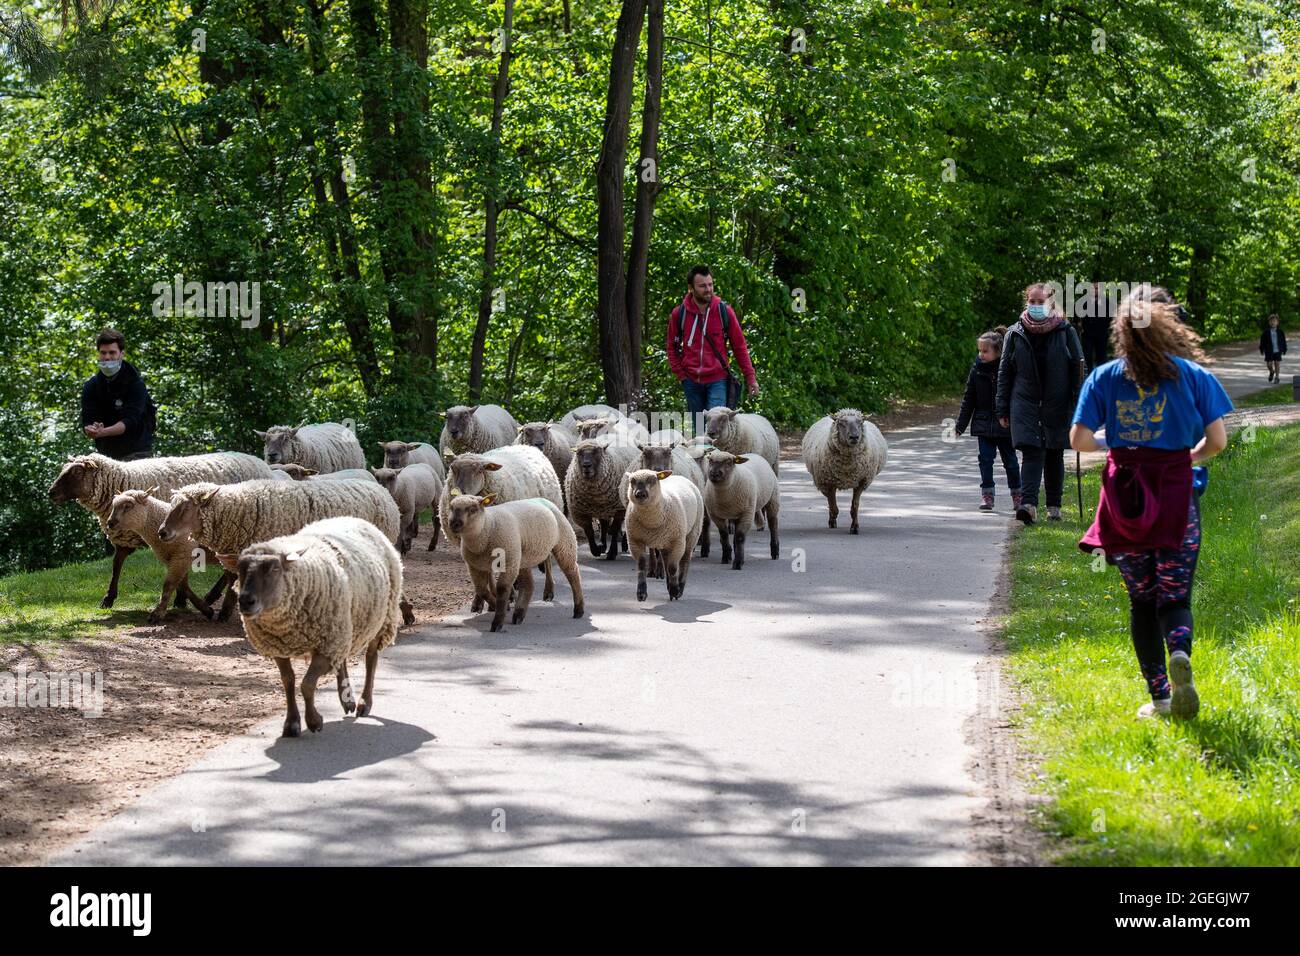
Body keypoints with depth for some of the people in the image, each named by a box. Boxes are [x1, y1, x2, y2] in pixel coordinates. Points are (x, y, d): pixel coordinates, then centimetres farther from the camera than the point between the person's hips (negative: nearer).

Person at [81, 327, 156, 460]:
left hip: (136, 451, -4)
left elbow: (131, 421, -19)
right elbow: (87, 421, -3)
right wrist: (91, 430, -29)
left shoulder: (135, 383, -9)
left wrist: (102, 432, -34)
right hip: (106, 452, 4)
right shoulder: (91, 386, 4)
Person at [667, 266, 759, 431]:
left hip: (717, 380, -2)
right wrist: (680, 374, 0)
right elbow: (672, 348, 12)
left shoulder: (724, 311, -2)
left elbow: (739, 346, 2)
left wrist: (750, 377, -1)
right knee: (698, 429, 10)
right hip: (691, 382, 2)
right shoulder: (679, 314, 1)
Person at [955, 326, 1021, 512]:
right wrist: (960, 425, 4)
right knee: (986, 458, -1)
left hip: (1005, 425, -2)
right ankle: (986, 494, 5)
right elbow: (968, 399, 6)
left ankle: (1017, 494, 23)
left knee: (1010, 460, 8)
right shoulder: (977, 369, 1)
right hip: (984, 424, 2)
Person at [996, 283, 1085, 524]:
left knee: (1054, 456, 9)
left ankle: (1054, 506, 21)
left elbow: (1078, 368, 2)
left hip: (1057, 405, 0)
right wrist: (1002, 409, 5)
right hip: (1025, 403, 0)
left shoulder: (1066, 332, 1)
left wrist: (1079, 405, -4)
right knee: (1031, 452, -13)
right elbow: (1004, 372, 8)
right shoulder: (1015, 334, 4)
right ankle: (1028, 504, -25)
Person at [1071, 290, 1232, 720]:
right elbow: (1217, 440, -3)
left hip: (1124, 497, 1)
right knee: (1175, 596, 5)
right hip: (1176, 495, -1)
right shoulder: (1192, 374, 0)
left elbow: (1079, 439, -3)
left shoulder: (1104, 377, 2)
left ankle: (1160, 697, 6)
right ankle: (1180, 653, -27)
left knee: (1141, 600, 11)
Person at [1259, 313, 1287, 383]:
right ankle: (1271, 372, 33)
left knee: (1277, 364, 0)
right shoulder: (1266, 332, -3)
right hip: (1269, 351, 0)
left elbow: (1283, 341, 7)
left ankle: (1277, 377, 11)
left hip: (1278, 350, 0)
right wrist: (1262, 350, 0)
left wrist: (1284, 349, 6)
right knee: (1269, 364, 1)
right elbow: (1262, 341, 2)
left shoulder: (1280, 332, 0)